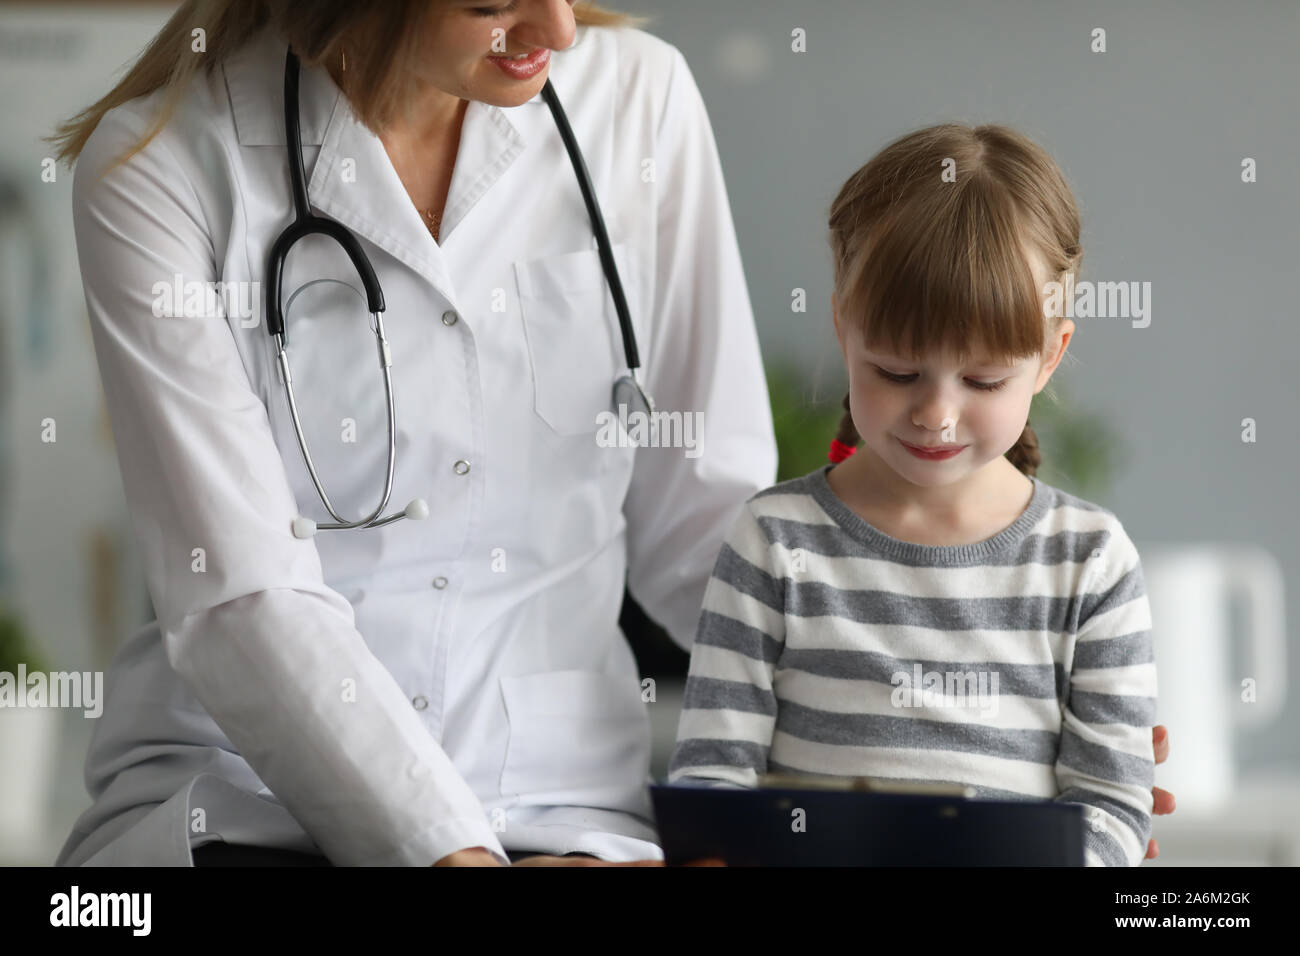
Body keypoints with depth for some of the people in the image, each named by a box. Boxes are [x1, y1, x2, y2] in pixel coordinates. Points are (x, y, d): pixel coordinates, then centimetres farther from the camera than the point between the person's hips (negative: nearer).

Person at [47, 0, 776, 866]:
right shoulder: (157, 165, -6)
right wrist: (452, 853, -23)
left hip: (560, 804, 2)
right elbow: (240, 597, -13)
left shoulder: (639, 99, 4)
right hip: (240, 798, -1)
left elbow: (703, 512, 7)